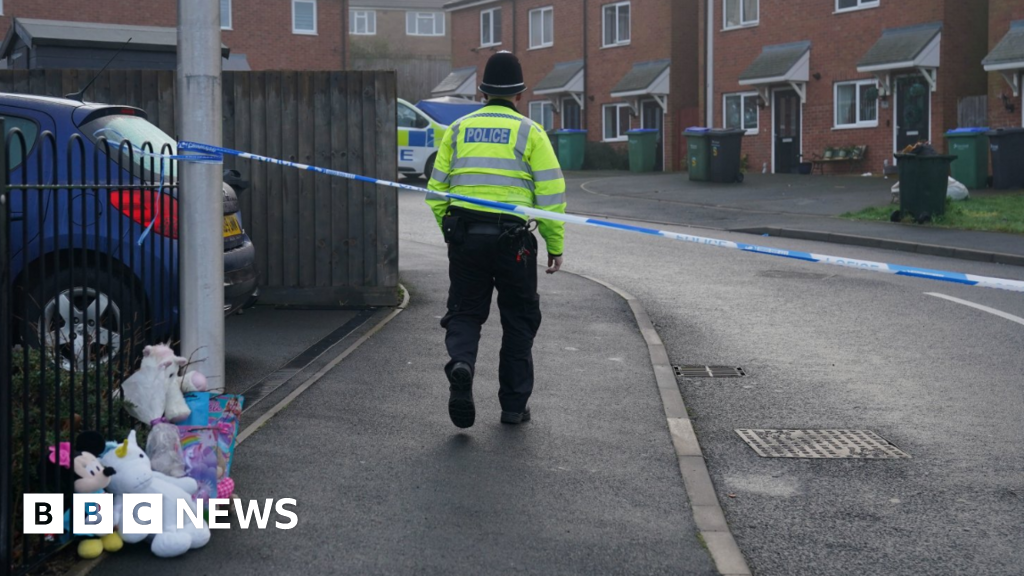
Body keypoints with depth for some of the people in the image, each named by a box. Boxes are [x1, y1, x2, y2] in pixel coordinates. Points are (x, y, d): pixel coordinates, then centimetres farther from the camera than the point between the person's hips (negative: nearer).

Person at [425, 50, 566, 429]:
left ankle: (461, 363, -19)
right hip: (512, 239, -2)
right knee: (519, 320, 12)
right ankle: (514, 405, 14)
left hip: (464, 237, 2)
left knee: (465, 312, 13)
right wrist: (555, 245, 2)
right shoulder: (529, 131, 1)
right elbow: (551, 193, -5)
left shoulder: (458, 129, 10)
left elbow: (436, 190, 10)